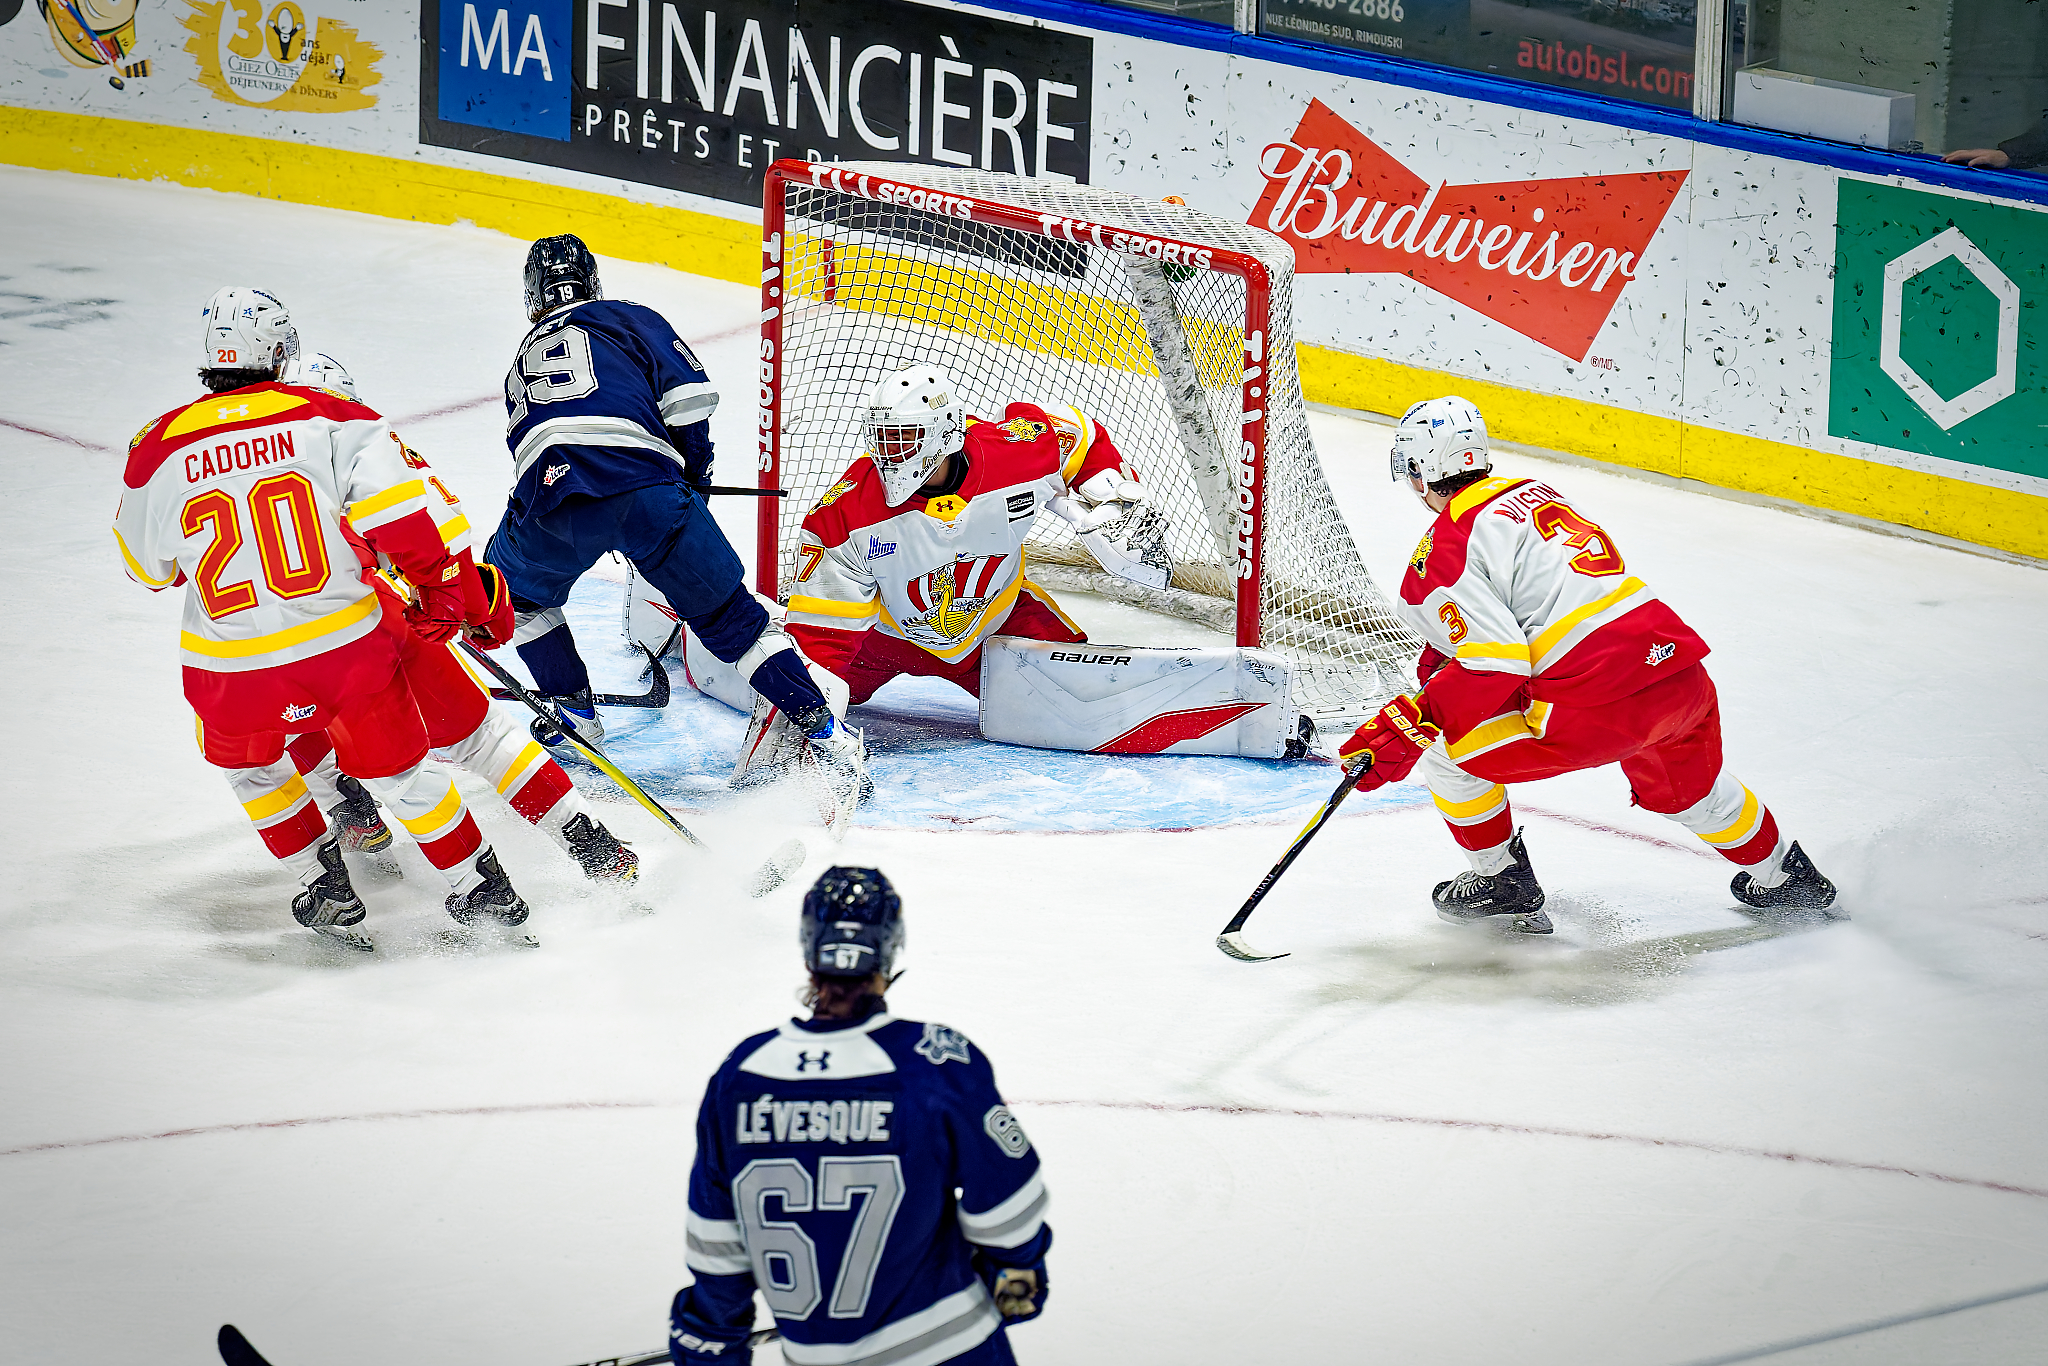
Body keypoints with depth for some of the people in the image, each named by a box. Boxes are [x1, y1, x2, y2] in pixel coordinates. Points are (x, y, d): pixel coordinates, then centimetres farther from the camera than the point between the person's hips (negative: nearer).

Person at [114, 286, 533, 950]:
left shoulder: (159, 447, 0)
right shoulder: (325, 415, -2)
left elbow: (147, 564, 13)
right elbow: (395, 496, -13)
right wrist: (446, 579, -7)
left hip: (233, 669, 0)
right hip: (348, 646, 0)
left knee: (248, 763, 29)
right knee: (396, 768, 17)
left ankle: (327, 892, 31)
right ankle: (484, 892, 25)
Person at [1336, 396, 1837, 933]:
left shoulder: (1445, 550, -6)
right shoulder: (1533, 491, 19)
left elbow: (1495, 667, -15)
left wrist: (1406, 728, -9)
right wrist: (1449, 652, 35)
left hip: (1599, 708, -8)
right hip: (1684, 678, 8)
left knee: (1444, 752, 10)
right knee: (1688, 790, 38)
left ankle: (1504, 883, 22)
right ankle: (1782, 878, 53)